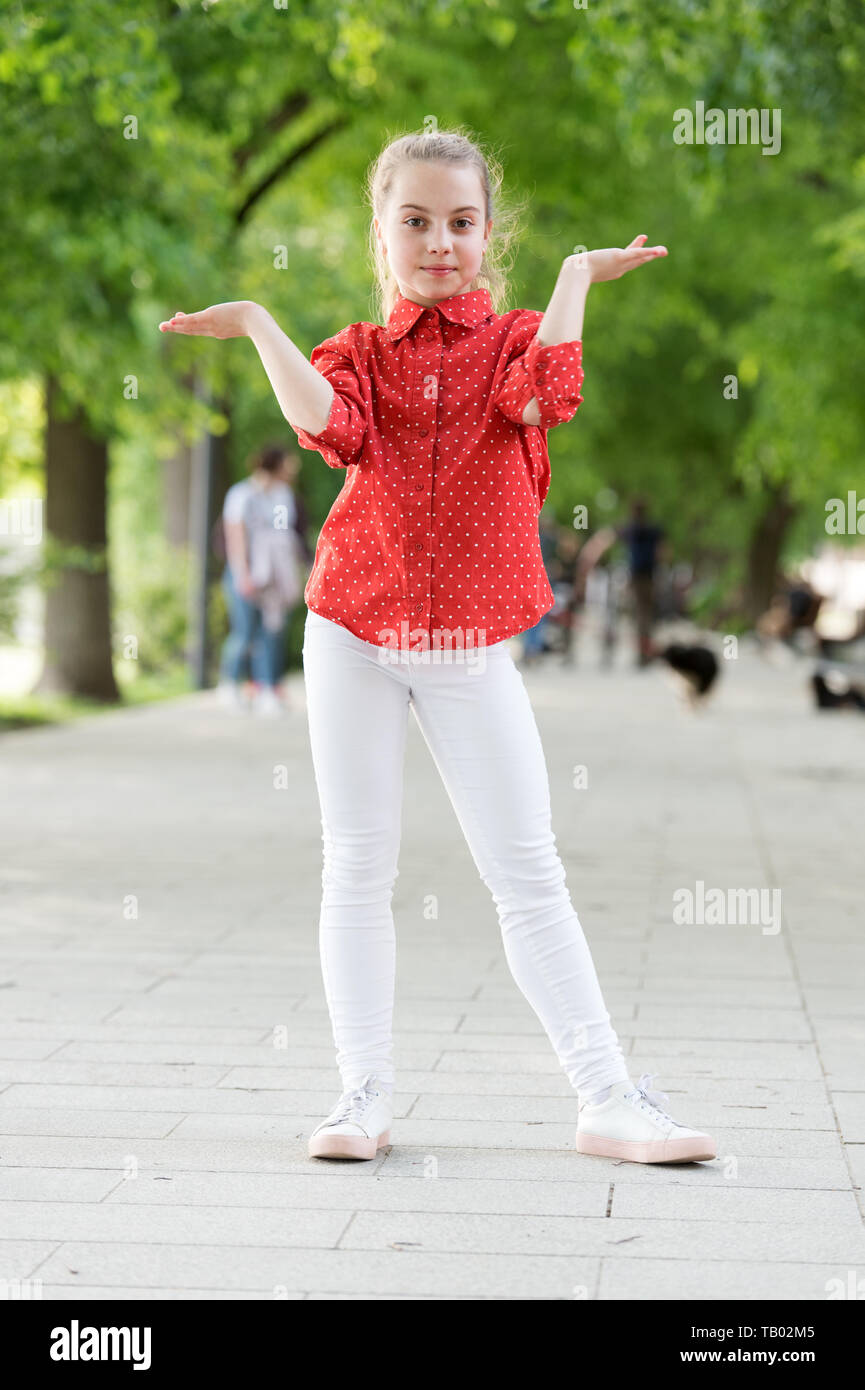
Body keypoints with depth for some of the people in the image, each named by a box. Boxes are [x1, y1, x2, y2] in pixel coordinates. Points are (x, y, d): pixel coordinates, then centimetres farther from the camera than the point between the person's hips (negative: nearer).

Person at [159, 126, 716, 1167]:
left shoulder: (512, 338, 5)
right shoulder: (358, 351, 7)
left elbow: (543, 395, -20)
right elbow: (327, 423, -16)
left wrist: (577, 276, -11)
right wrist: (258, 325, -11)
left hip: (472, 648, -1)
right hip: (353, 632, 1)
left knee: (528, 870, -1)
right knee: (356, 866, 3)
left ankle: (608, 1100, 0)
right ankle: (364, 1093, 11)